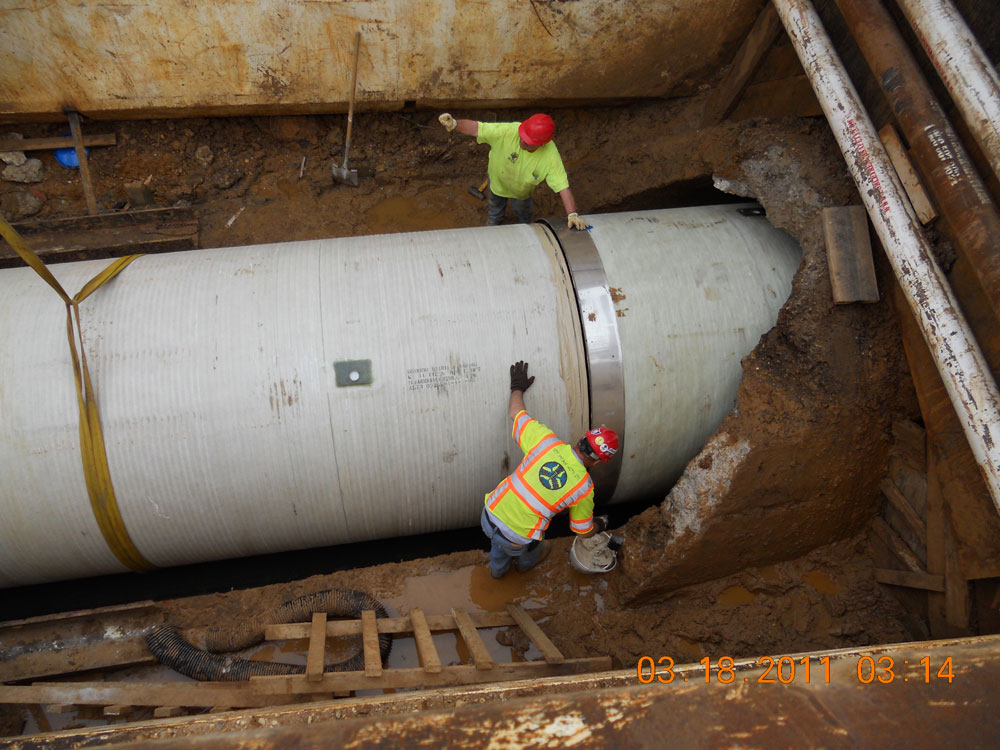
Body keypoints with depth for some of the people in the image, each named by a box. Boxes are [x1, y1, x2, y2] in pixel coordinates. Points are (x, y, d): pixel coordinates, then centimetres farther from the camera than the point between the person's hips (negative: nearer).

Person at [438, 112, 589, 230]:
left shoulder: (551, 156, -40)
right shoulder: (508, 131, -42)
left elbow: (563, 187, -38)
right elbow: (476, 128, -41)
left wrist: (572, 214, -45)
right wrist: (454, 124, -58)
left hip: (521, 191, 0)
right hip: (497, 180, 0)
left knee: (523, 212, 32)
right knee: (496, 206, 33)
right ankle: (494, 221, 67)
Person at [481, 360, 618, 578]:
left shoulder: (547, 442, -13)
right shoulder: (584, 488, -16)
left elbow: (515, 412, 0)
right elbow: (584, 532, 1)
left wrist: (517, 387, 18)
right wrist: (599, 525, 23)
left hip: (489, 514, 2)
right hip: (516, 539, -2)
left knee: (499, 543, 38)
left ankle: (498, 569, 67)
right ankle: (527, 563, 67)